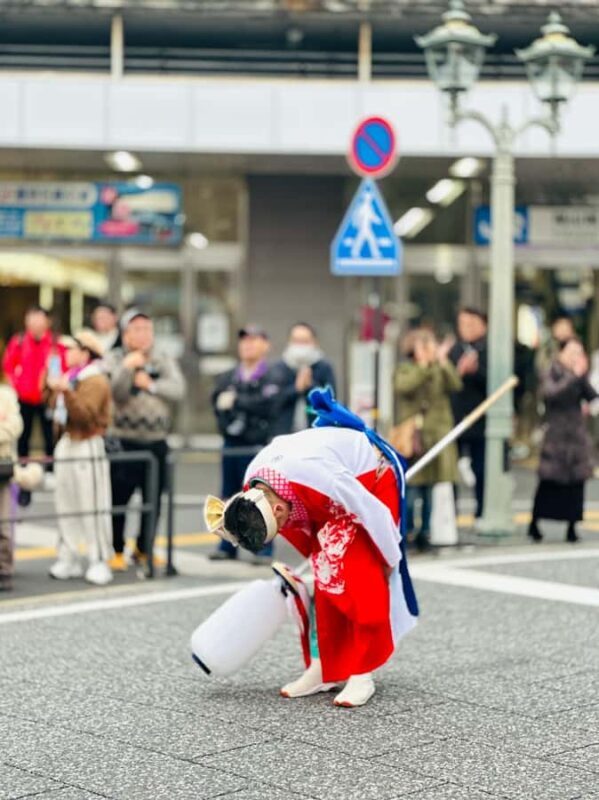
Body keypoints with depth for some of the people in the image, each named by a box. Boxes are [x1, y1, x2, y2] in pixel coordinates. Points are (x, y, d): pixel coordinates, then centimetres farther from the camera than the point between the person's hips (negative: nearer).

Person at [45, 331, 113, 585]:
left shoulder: (96, 382, -10)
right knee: (66, 506, 10)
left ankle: (99, 562, -1)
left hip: (88, 448, -9)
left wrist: (67, 391, -30)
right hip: (66, 446, 9)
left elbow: (85, 414, -22)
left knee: (93, 508, -6)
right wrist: (52, 388, 8)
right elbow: (54, 407, 19)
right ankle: (68, 559, 16)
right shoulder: (69, 378, 18)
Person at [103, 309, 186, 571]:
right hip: (123, 441, -3)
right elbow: (114, 392, -16)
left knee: (153, 500, 8)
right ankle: (116, 551, 11)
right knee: (118, 499, -3)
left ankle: (144, 549, 24)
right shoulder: (114, 359, 0)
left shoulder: (164, 361, 9)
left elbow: (178, 389, -7)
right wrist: (127, 368, -29)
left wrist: (150, 384, -16)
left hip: (156, 441, 3)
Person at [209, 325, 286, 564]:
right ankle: (227, 546, 18)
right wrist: (229, 423, -13)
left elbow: (267, 404, -16)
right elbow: (218, 402, 3)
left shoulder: (273, 376, -2)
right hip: (231, 443, 5)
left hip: (258, 445, -5)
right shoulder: (228, 377, 15)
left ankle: (264, 549, 1)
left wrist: (236, 402, -9)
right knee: (229, 496, 10)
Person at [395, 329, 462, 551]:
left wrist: (443, 362, -13)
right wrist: (424, 365, -16)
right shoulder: (406, 370, 5)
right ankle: (405, 532, 6)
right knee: (410, 489, -5)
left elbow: (455, 385, -6)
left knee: (432, 492, 4)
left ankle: (425, 533, 13)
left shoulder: (441, 370, 12)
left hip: (437, 438, 3)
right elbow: (403, 386, -16)